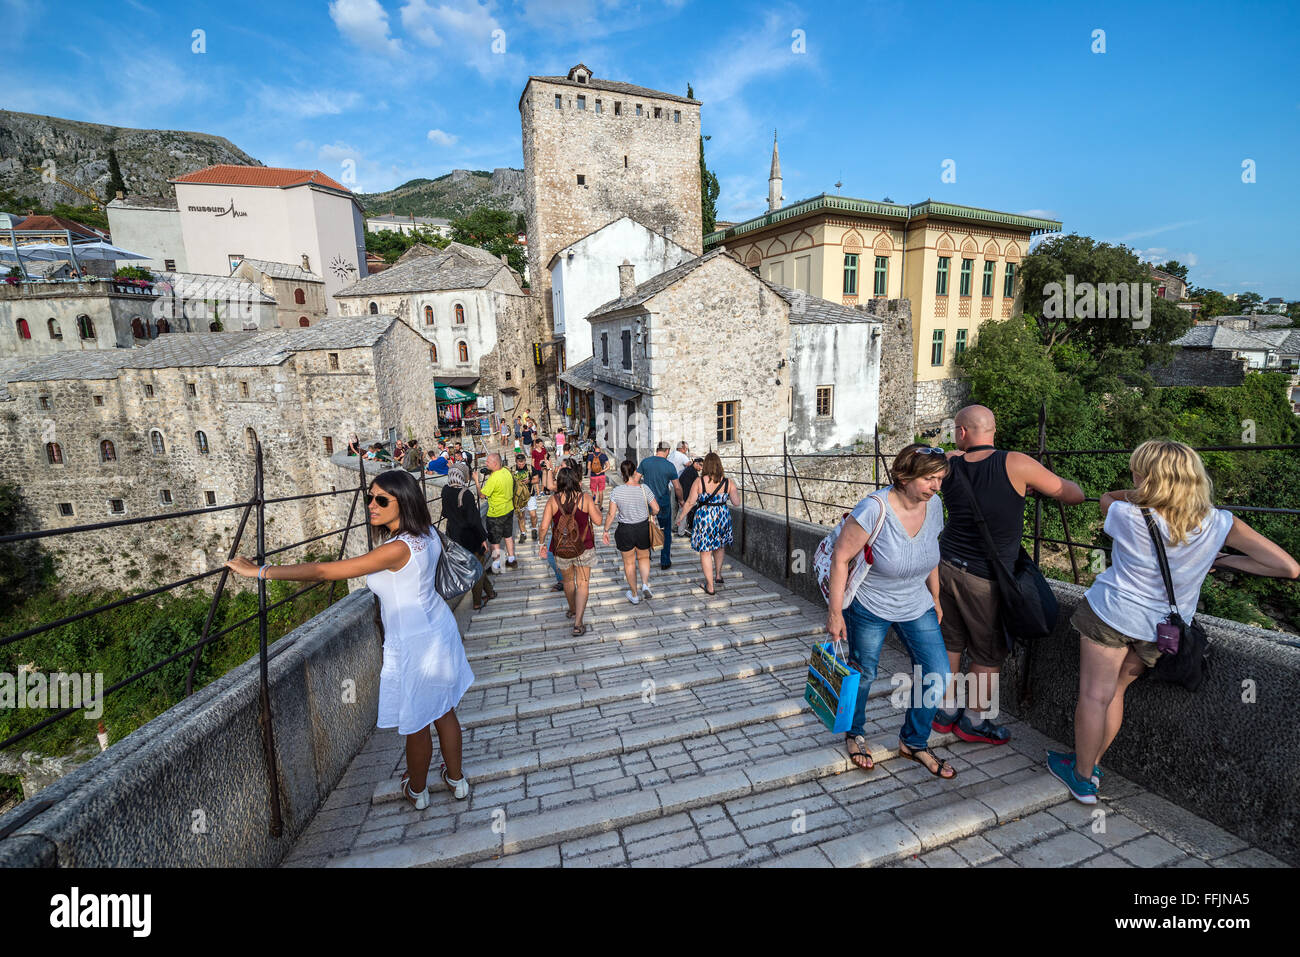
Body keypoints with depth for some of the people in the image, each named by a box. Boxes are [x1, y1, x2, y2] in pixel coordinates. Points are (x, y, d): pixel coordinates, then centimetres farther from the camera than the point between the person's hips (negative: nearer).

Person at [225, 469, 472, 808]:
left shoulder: (398, 549, -30)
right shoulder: (426, 534, -6)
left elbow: (324, 571, -29)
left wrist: (260, 571, -22)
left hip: (413, 647, -8)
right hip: (439, 630, 8)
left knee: (416, 724, 16)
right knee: (444, 712, 23)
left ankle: (416, 790, 41)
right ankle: (456, 779, 42)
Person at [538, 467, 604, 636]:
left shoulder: (553, 500, -8)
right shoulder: (585, 498, -10)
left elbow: (544, 527, -10)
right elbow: (598, 521, -6)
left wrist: (542, 543, 5)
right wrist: (594, 506, 11)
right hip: (583, 548, -1)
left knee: (568, 580, 24)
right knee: (582, 584, 6)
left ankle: (573, 610, 45)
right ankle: (578, 623, -3)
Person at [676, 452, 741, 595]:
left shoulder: (699, 481, -10)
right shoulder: (728, 482, -4)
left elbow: (690, 502, -8)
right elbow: (736, 502, -1)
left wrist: (681, 517, 5)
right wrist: (736, 491, 19)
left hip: (705, 518, -3)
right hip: (723, 517, 3)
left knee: (705, 552, 6)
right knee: (720, 545, 28)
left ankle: (710, 586, 10)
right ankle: (718, 575, 36)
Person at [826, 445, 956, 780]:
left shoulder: (933, 505, -8)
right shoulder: (875, 508, -28)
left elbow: (930, 554, 9)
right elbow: (840, 557, -23)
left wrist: (935, 599, 16)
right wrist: (835, 612, -19)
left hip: (916, 607, 6)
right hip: (869, 607, -5)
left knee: (937, 675, 3)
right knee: (863, 674, 10)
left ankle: (914, 742, 27)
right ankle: (854, 734, 38)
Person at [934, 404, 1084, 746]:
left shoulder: (951, 464, -5)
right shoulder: (1016, 464, -16)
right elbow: (1075, 495, -4)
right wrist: (1034, 483, 14)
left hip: (947, 566, 4)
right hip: (984, 579, -4)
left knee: (950, 642, 18)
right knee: (988, 653, 14)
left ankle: (946, 711, 31)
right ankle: (974, 720, 28)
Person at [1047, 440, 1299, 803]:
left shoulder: (1126, 515, -19)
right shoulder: (1220, 524, -10)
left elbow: (1107, 496, 6)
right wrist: (1225, 561, 4)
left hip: (1112, 612, -4)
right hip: (1163, 628, 5)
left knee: (1094, 695, 6)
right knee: (1116, 690, 20)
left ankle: (1082, 778, 19)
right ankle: (1091, 763, 32)